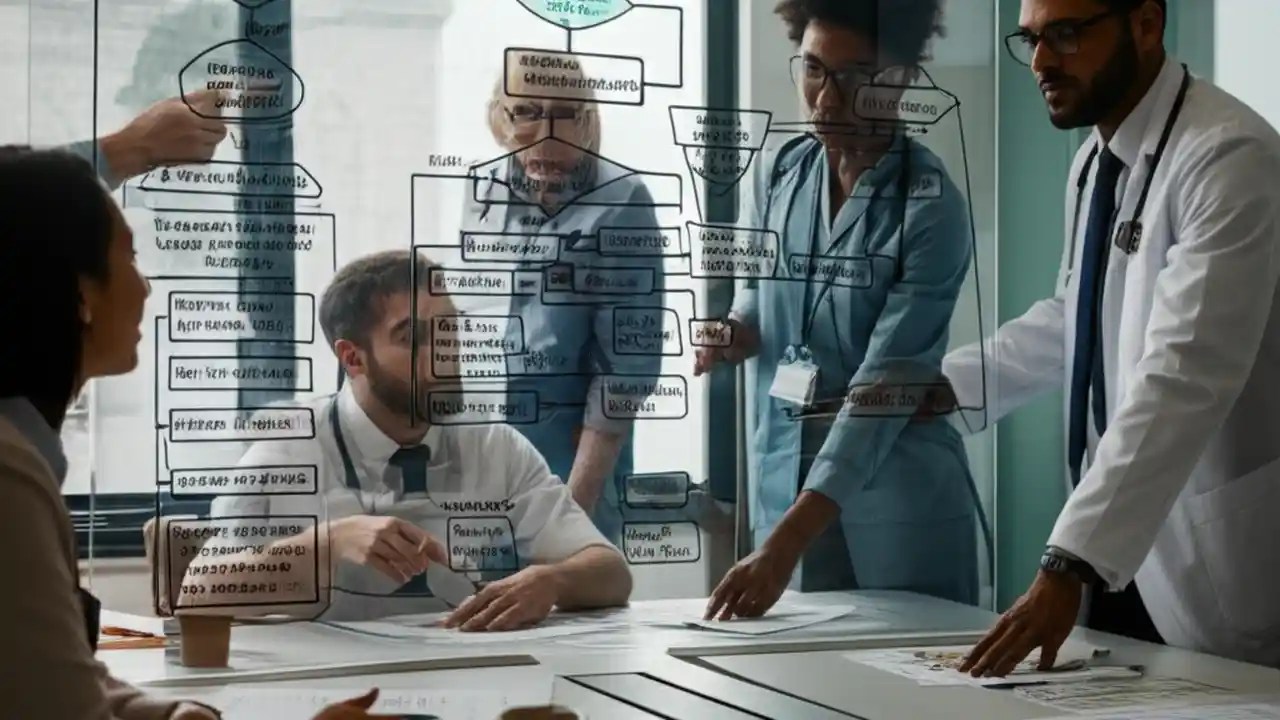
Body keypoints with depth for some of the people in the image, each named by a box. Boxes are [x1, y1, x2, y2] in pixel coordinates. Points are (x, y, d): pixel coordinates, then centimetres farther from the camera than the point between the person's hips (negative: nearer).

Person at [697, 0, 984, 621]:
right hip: (783, 475, 5)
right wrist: (735, 330, -6)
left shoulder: (930, 207, -16)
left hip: (896, 496, -4)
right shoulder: (780, 174, 0)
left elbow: (882, 388, -23)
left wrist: (788, 538, -31)